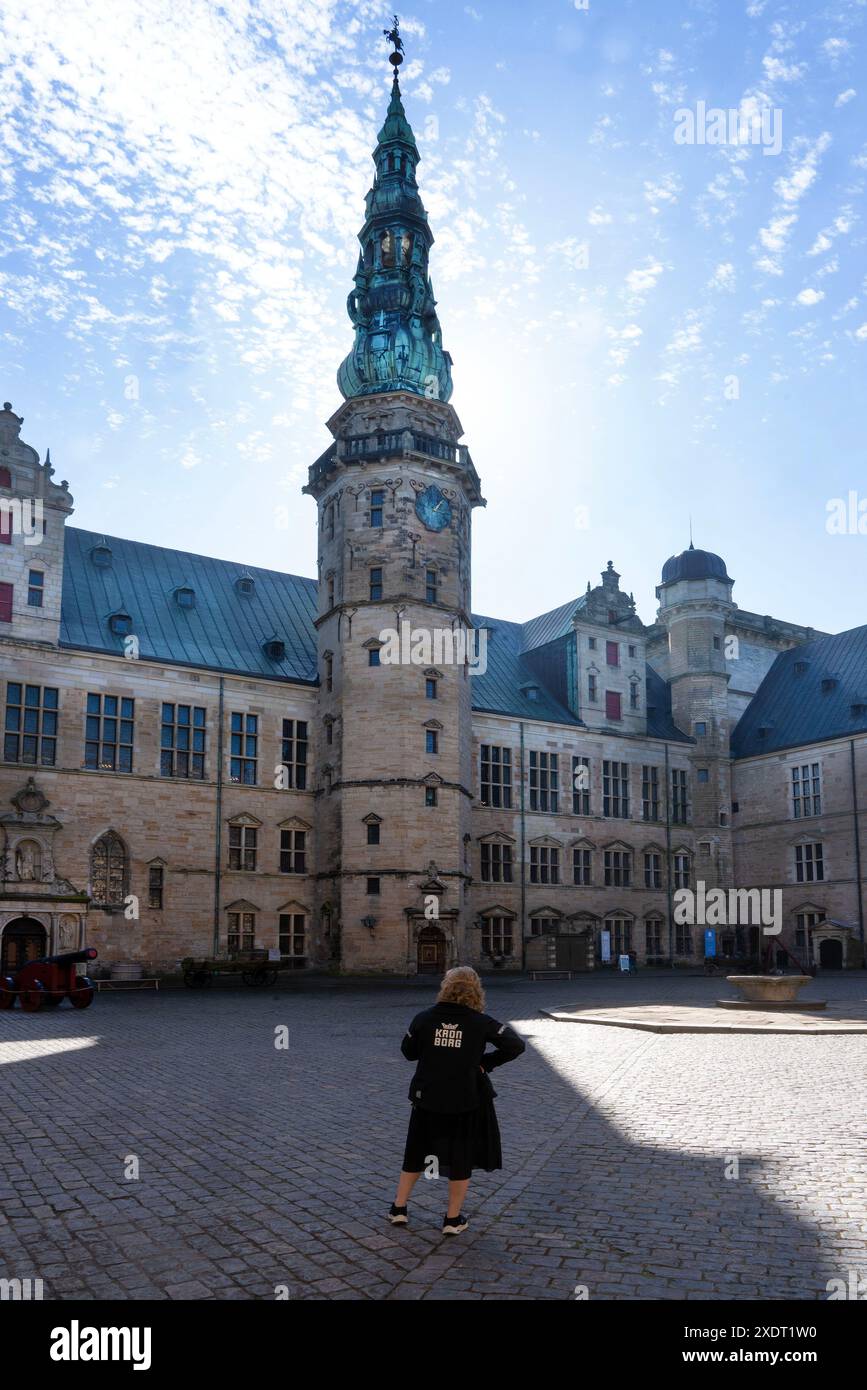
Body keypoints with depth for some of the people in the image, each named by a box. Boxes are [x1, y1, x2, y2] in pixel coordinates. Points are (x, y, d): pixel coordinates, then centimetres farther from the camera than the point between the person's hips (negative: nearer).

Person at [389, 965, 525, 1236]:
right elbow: (516, 1045, -11)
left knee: (416, 1153, 20)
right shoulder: (481, 1022, -10)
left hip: (427, 1099, 2)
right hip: (466, 1101, -2)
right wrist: (486, 1063, -4)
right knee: (462, 1159, 13)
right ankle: (453, 1220, 20)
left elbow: (408, 1052, 5)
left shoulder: (424, 1018, -7)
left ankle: (398, 1208, 27)